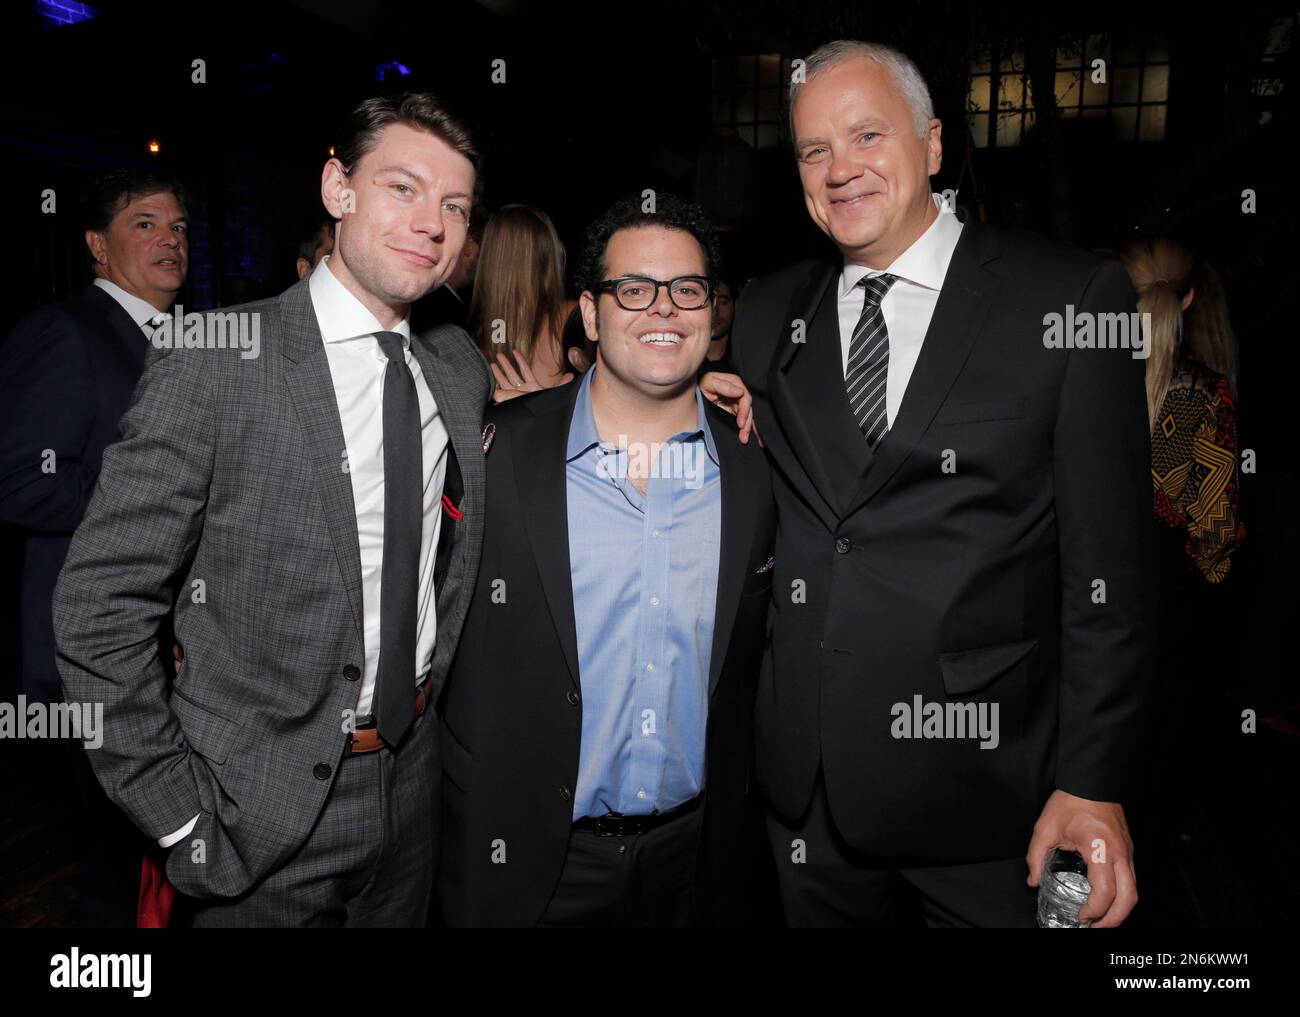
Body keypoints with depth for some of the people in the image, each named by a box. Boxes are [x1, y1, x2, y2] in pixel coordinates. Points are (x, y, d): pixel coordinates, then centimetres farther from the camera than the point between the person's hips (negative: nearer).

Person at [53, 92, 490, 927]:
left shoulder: (463, 368, 1)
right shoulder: (216, 362, -16)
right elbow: (97, 605, -14)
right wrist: (176, 811, -13)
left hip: (415, 783, 5)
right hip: (265, 816, -5)